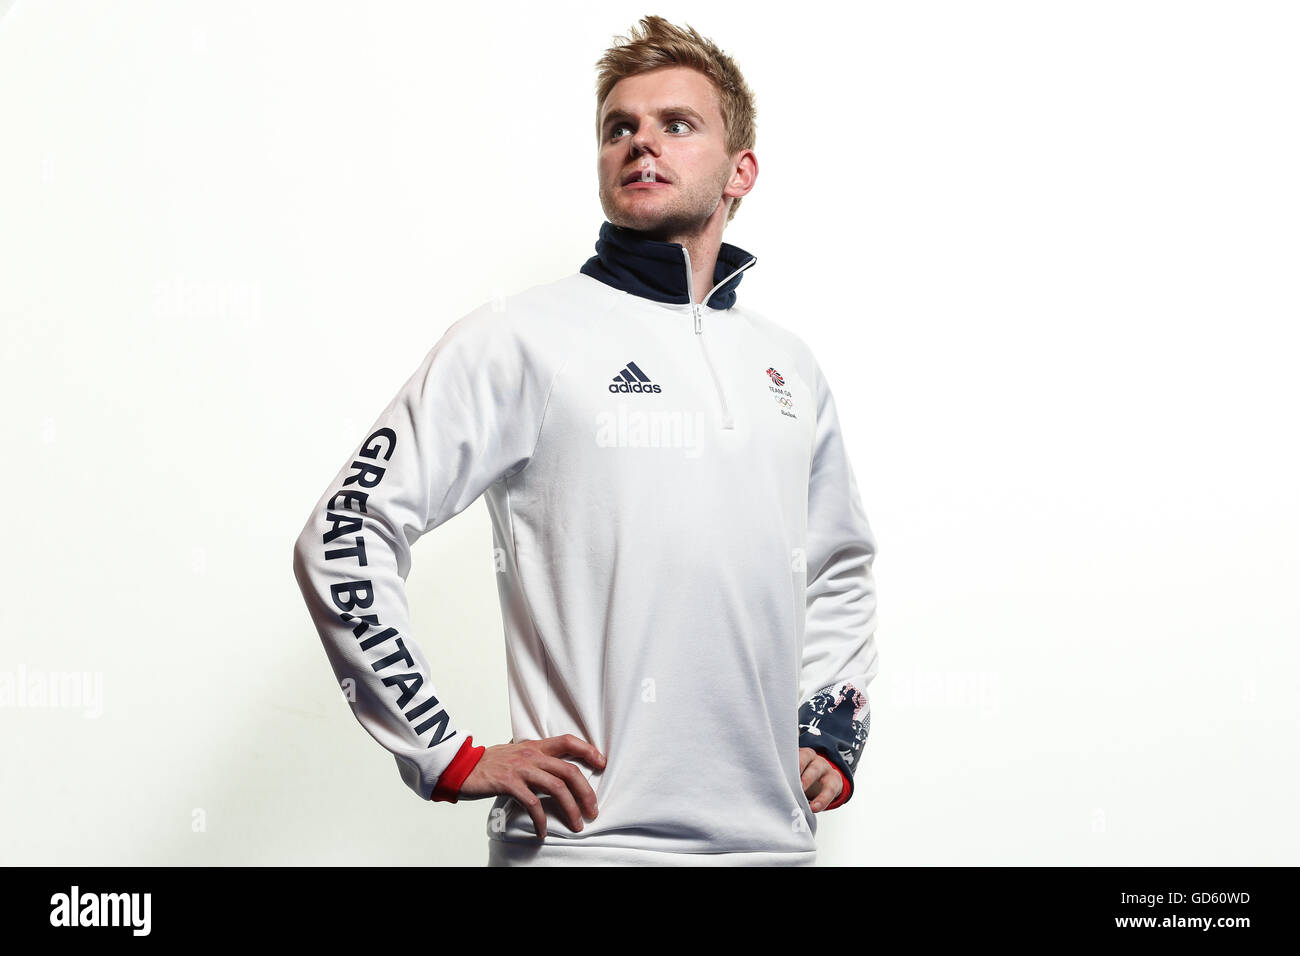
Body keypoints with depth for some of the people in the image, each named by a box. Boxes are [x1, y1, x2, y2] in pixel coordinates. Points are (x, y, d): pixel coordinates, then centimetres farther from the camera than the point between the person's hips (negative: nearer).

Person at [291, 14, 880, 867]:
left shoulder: (790, 366, 13)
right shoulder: (520, 338, -4)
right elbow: (342, 539, -8)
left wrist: (833, 735, 14)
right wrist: (451, 759, -10)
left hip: (773, 836, 5)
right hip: (588, 837, -5)